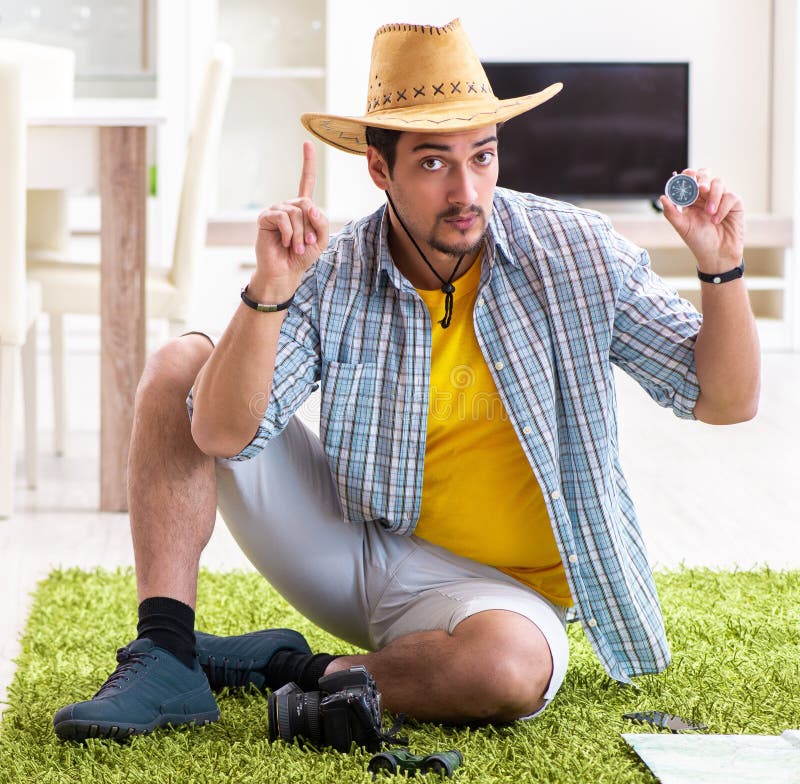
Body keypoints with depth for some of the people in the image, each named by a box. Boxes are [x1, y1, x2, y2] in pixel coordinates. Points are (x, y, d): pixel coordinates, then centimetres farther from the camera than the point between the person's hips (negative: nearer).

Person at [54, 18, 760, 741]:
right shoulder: (332, 280, -10)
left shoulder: (577, 253, -11)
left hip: (492, 587, -2)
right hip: (352, 540, 2)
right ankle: (167, 659, -11)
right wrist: (270, 292, -33)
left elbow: (726, 401, -8)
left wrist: (721, 267, -25)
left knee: (509, 664, -41)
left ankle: (289, 671, -13)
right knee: (180, 366, -8)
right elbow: (220, 434, -20)